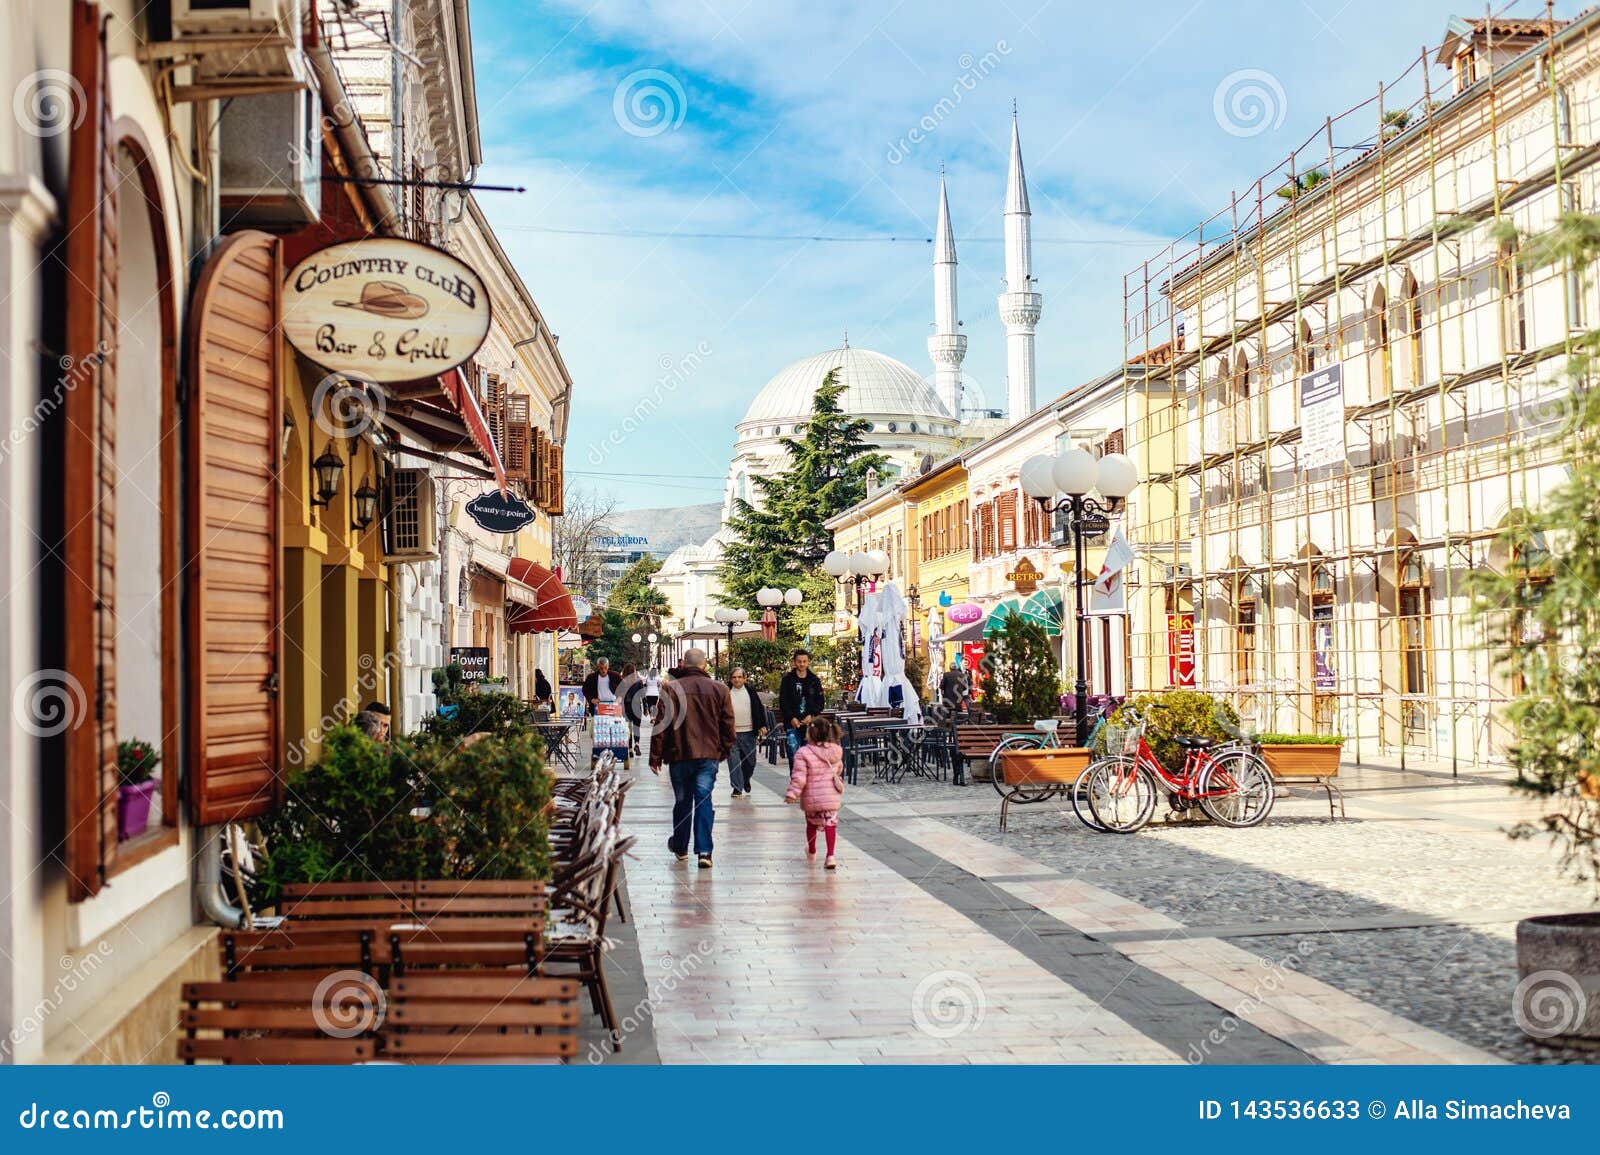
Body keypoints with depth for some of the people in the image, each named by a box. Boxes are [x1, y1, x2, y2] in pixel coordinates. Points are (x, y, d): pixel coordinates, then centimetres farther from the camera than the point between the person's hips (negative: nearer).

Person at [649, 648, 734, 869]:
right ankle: (704, 851, -11)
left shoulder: (671, 689, -4)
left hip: (679, 754, 0)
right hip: (709, 756, 0)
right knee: (704, 800, -1)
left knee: (682, 801, 13)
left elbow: (660, 725, -4)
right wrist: (724, 751, 17)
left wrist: (655, 757, 2)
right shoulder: (719, 689, 1)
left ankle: (680, 847, 28)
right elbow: (728, 725, 5)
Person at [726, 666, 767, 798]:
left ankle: (745, 786, 30)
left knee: (749, 762, 9)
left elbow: (759, 708, 10)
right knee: (734, 761, -8)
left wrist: (762, 725, 3)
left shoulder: (750, 690, 7)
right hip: (732, 733, -1)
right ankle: (738, 789, -6)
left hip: (748, 733, 1)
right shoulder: (726, 692, 3)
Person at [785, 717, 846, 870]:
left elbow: (799, 778, -17)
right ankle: (830, 856, -8)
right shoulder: (836, 751, -1)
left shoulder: (803, 753, -17)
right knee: (830, 824, 5)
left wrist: (792, 794, -8)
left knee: (812, 823, 20)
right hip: (832, 797, 2)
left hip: (811, 798, -2)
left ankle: (811, 851, 39)